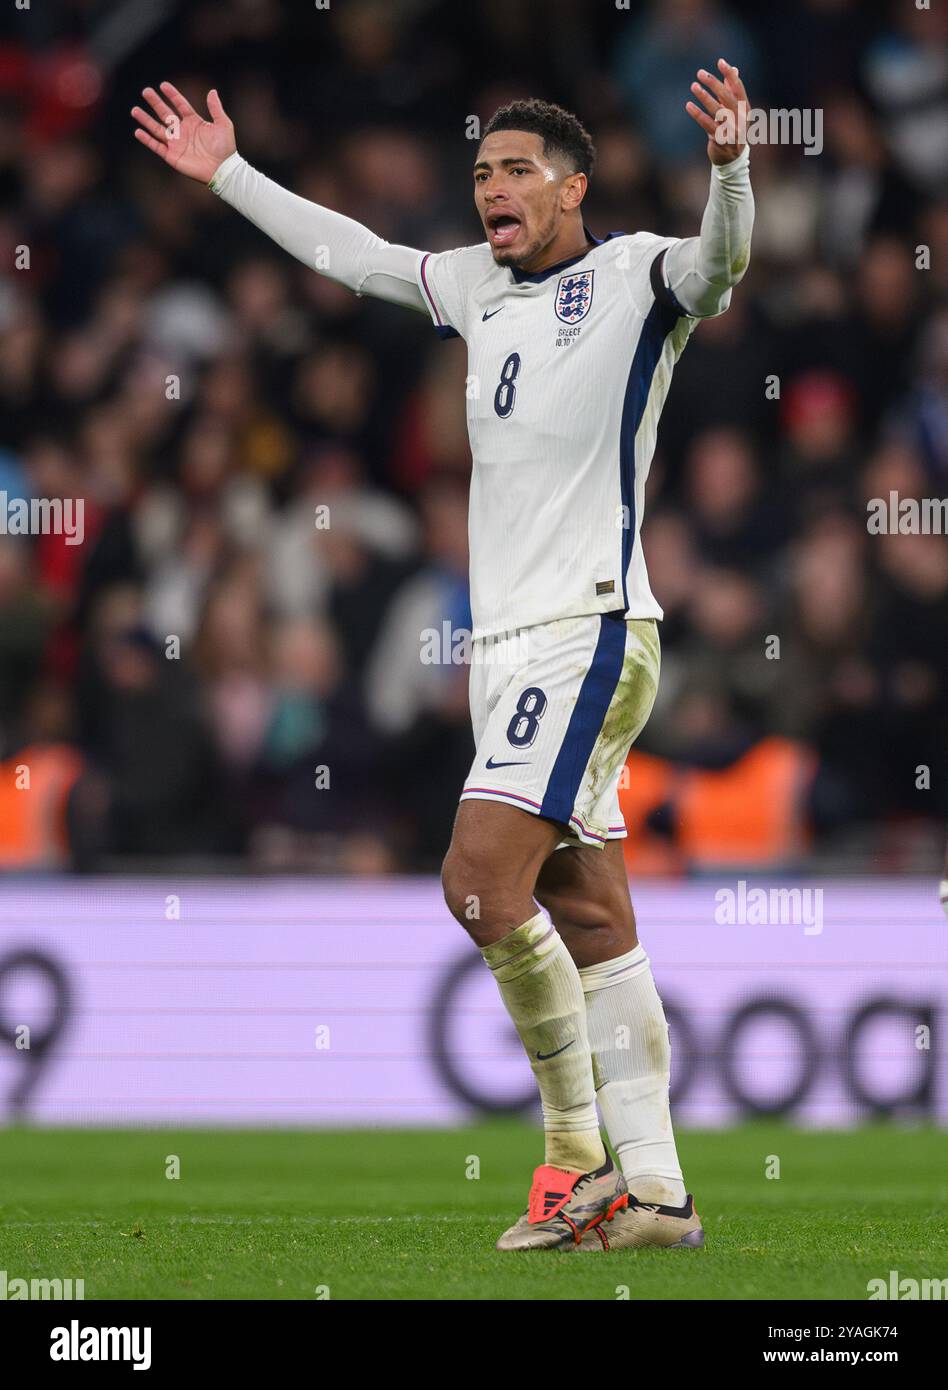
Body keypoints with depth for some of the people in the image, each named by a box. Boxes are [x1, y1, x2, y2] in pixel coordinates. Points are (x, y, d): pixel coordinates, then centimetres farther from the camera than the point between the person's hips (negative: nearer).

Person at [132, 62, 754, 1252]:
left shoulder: (635, 276, -4)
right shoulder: (477, 284, 17)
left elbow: (717, 262, -24)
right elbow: (350, 254, 31)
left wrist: (729, 165, -43)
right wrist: (227, 174, 35)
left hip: (587, 634, -8)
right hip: (506, 647, 8)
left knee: (481, 877, -18)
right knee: (588, 920, 4)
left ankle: (579, 1154, -8)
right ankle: (653, 1191, 3)